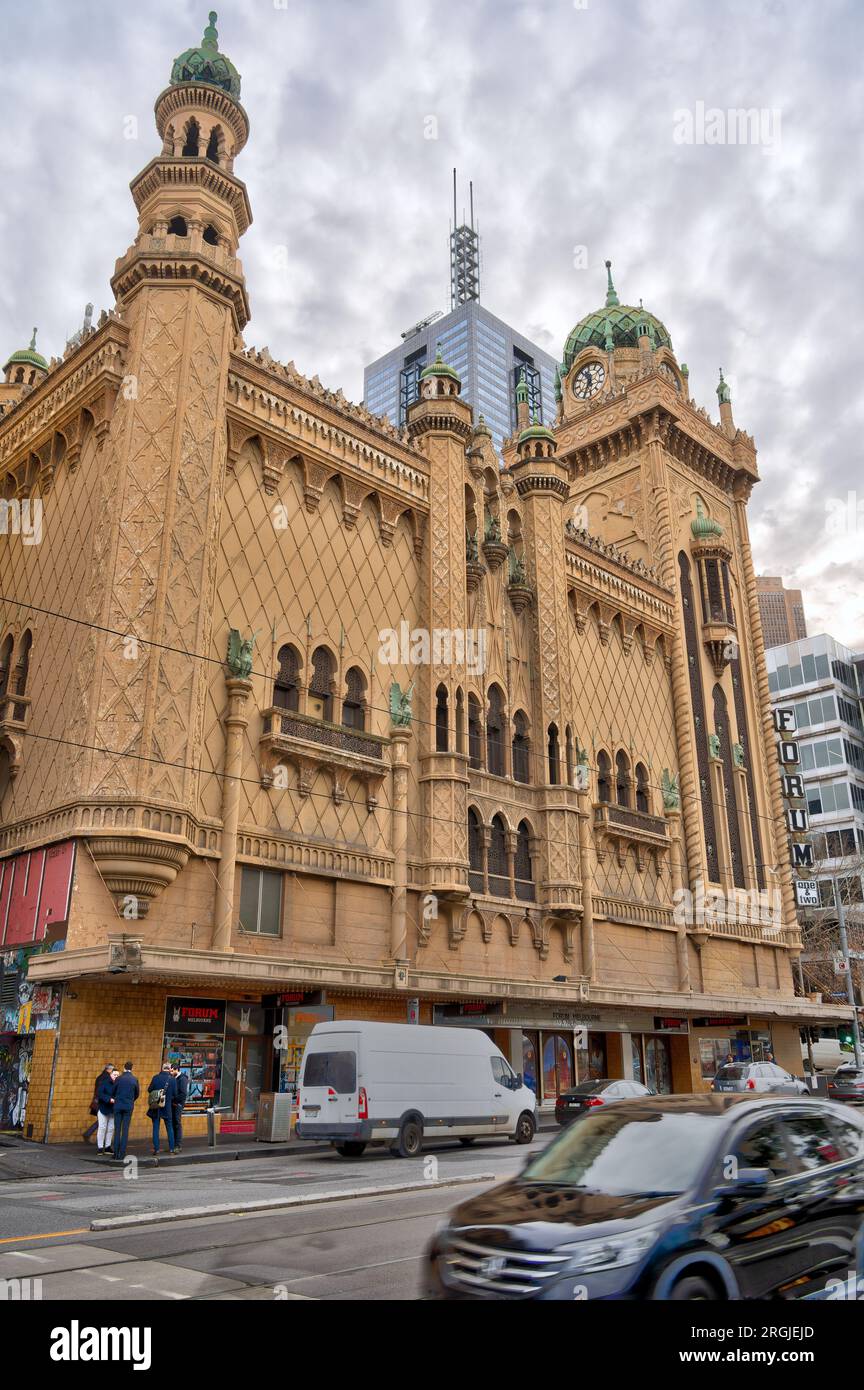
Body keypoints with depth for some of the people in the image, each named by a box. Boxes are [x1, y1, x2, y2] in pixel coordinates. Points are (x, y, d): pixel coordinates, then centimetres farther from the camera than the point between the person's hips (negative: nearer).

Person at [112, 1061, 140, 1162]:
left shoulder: (119, 1079, -4)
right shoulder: (134, 1079, -2)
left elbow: (114, 1092, 5)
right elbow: (137, 1093, 8)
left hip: (118, 1105, 0)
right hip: (129, 1106, 0)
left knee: (117, 1129, 5)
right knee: (125, 1130, 4)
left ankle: (116, 1154, 3)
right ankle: (122, 1154, 0)